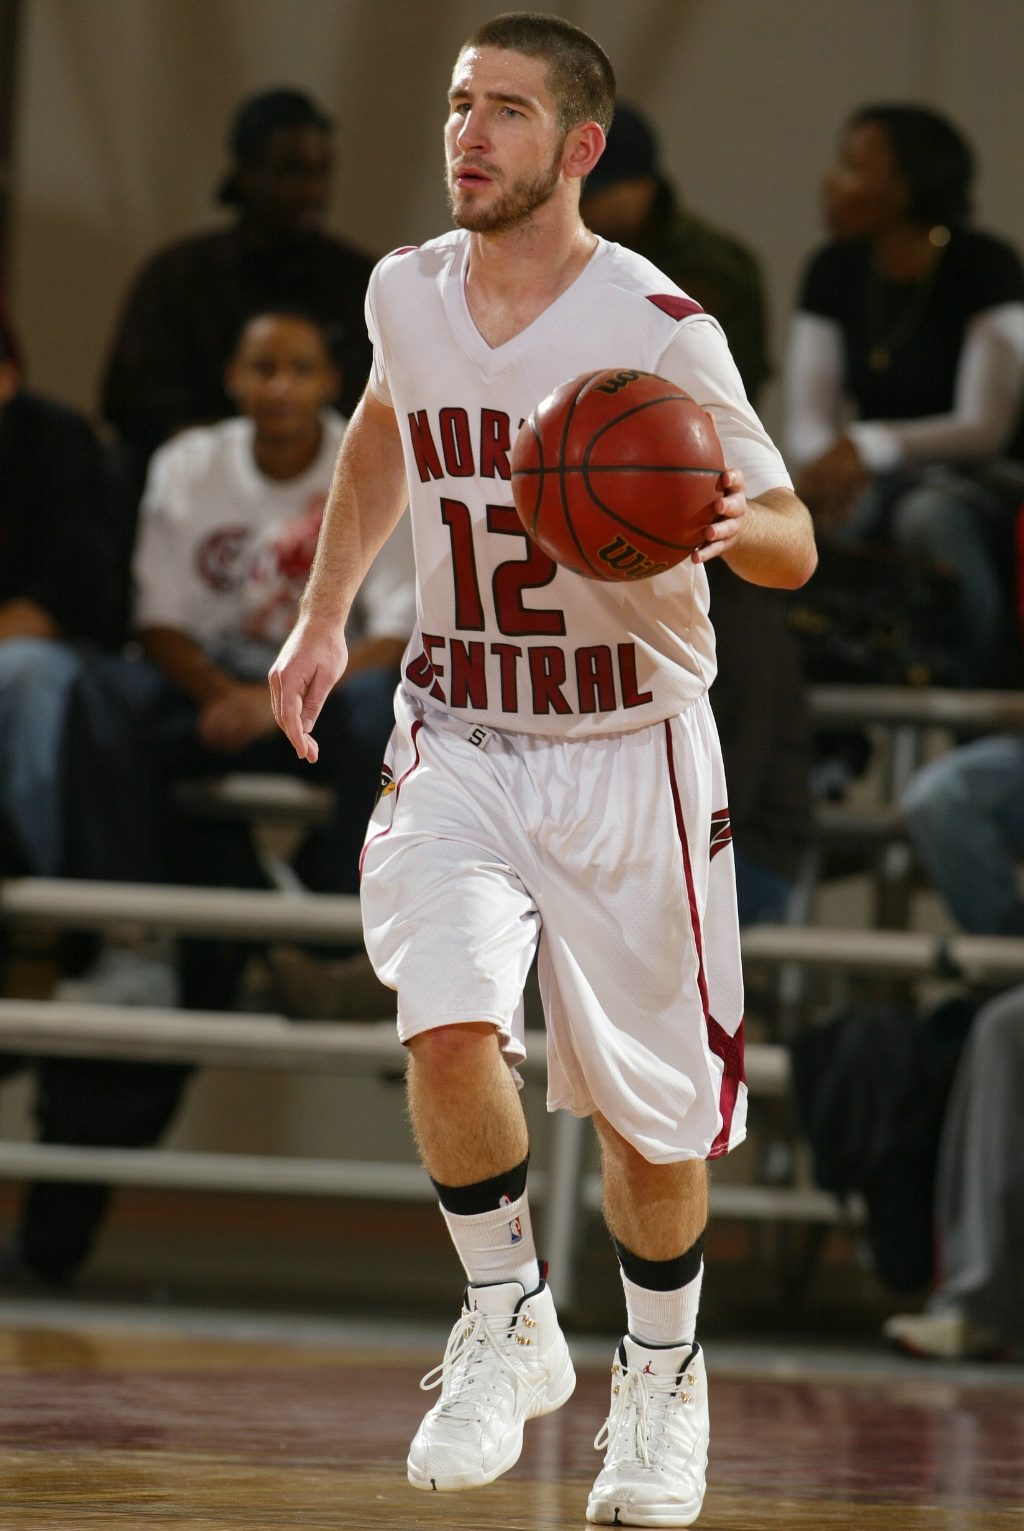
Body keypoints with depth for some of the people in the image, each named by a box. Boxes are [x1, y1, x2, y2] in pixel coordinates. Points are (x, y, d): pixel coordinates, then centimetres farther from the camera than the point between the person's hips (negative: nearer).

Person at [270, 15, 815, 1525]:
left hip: (629, 751, -2)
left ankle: (663, 1378, 33)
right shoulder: (406, 294, -2)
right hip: (459, 736, 3)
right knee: (449, 1030, -22)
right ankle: (509, 1327, 1)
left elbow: (794, 544, -11)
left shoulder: (660, 329, -17)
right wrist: (323, 616, 18)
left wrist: (732, 523, -34)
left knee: (649, 1114, 7)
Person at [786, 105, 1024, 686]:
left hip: (968, 483, -4)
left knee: (930, 516, -41)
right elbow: (809, 420, 1)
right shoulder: (834, 273, 4)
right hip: (874, 484, 4)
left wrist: (864, 446, -33)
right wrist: (826, 464, -25)